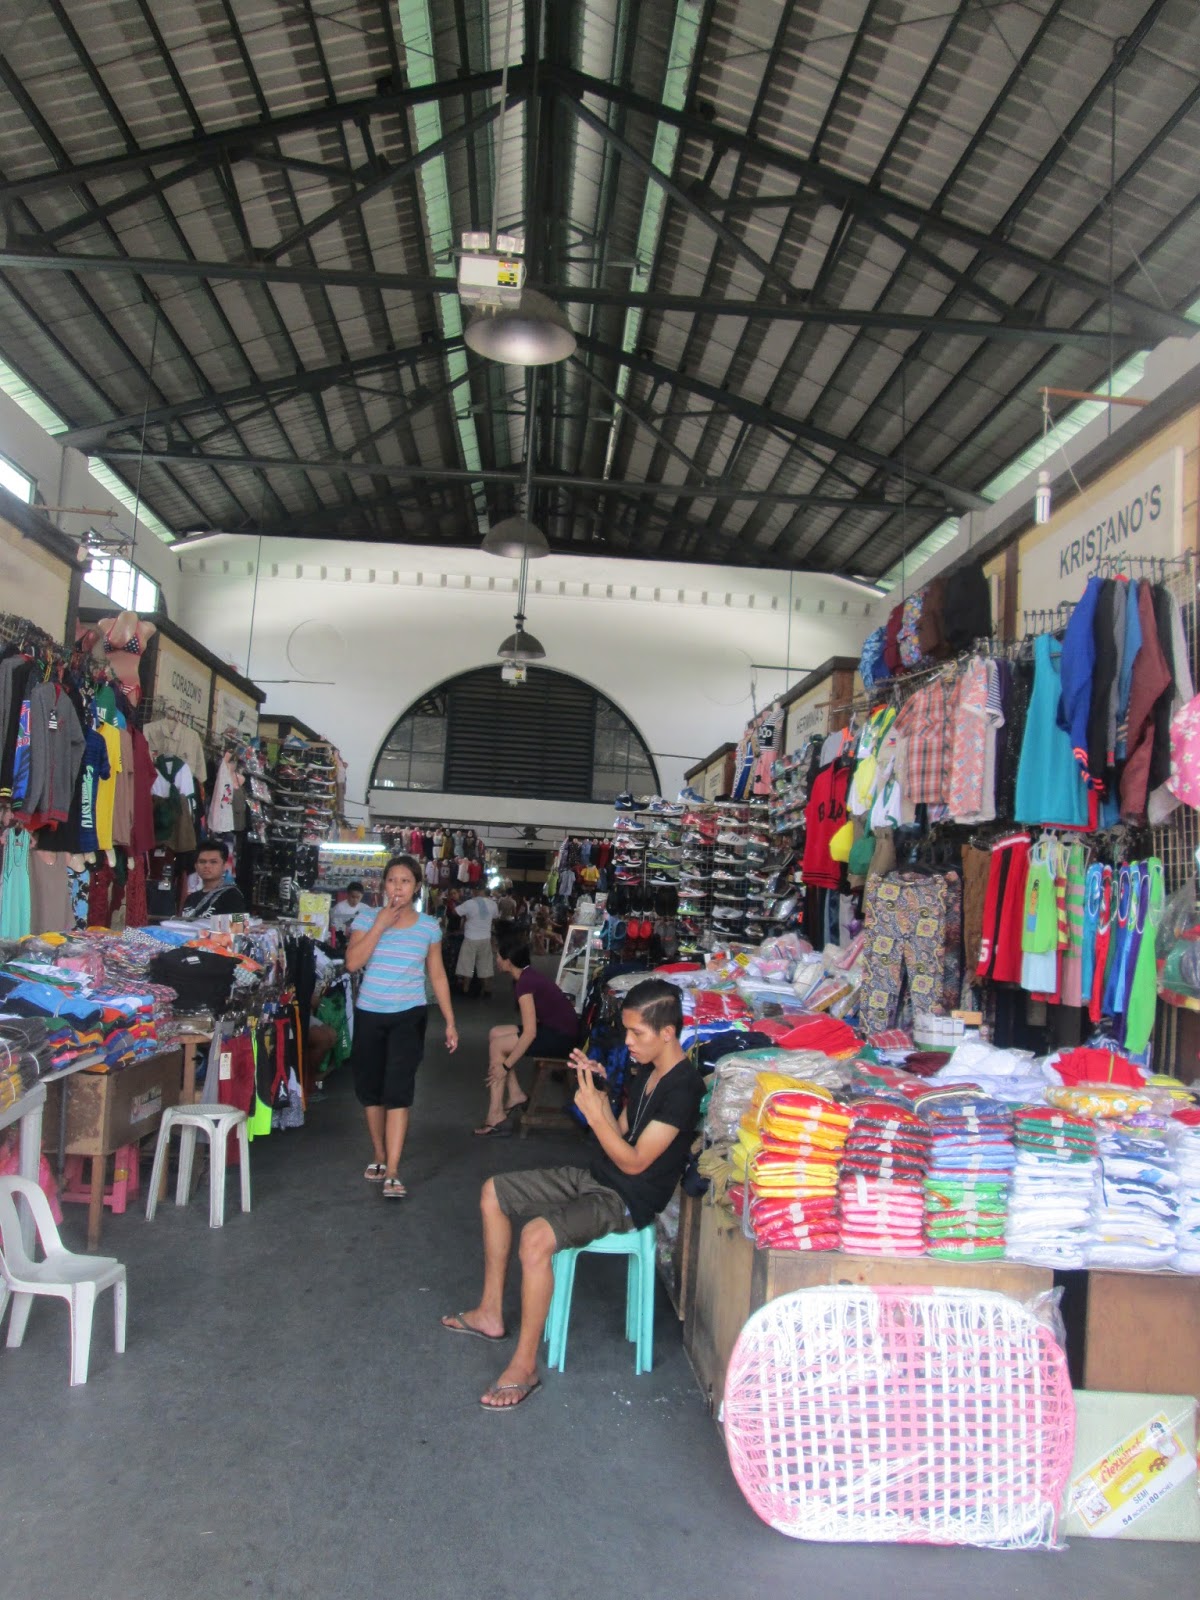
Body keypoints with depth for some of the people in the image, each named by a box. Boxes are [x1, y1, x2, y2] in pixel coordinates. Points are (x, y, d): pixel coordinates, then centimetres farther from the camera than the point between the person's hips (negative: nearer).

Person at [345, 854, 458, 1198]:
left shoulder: (429, 927, 0)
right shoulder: (367, 917, -2)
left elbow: (437, 976, 5)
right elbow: (352, 963, -14)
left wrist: (450, 1022, 3)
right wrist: (379, 925, -18)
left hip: (408, 1016, -1)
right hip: (369, 1015, 2)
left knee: (397, 1091, -10)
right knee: (370, 1089, 13)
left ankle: (392, 1175, -9)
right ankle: (380, 1157, 33)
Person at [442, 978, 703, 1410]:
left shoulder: (682, 1087, -23)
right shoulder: (648, 1072, 6)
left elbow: (633, 1161, -23)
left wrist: (594, 1112, -25)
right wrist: (597, 1091, -2)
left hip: (627, 1200, -10)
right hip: (594, 1177, 10)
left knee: (537, 1237, -32)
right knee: (493, 1192, 13)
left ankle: (524, 1368, -15)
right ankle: (490, 1314, 22)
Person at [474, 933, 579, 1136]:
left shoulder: (524, 983, -19)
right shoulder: (529, 974, 8)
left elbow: (529, 1033, -24)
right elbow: (532, 1024, 12)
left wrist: (505, 1066, -17)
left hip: (561, 1037, -9)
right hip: (556, 1029, 9)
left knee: (497, 1046, -10)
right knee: (496, 1033, 9)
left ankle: (496, 1116, -7)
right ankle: (515, 1095, 11)